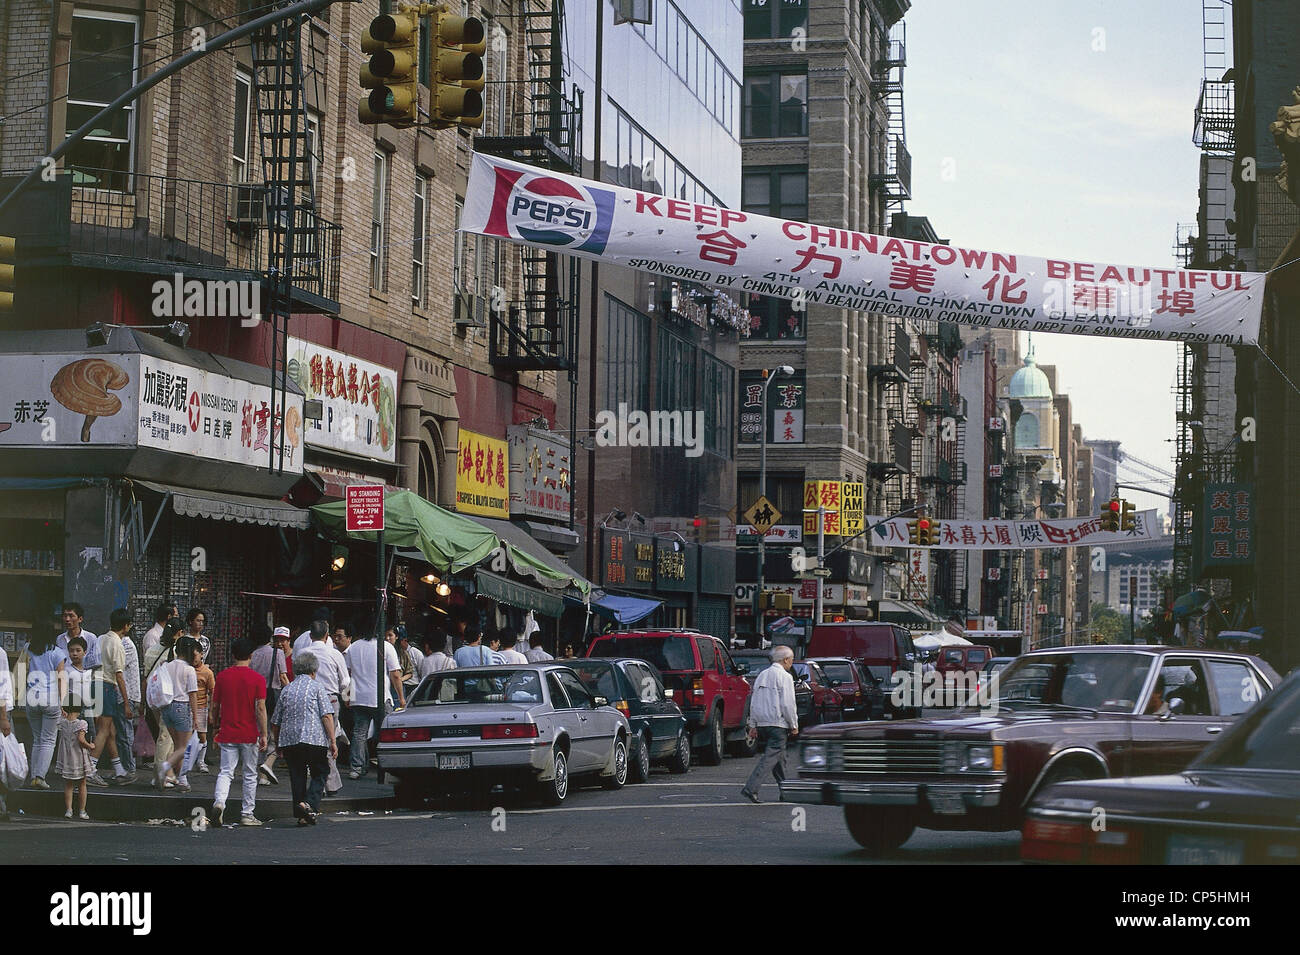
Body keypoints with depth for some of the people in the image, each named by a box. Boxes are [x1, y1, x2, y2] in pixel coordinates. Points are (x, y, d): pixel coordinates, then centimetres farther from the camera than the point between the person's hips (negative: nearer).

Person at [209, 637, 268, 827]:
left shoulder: (223, 676, 2)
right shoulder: (257, 679, -6)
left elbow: (215, 706, 6)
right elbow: (261, 708, -10)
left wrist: (215, 727, 21)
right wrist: (264, 734, -8)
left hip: (227, 734, 2)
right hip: (250, 734, -2)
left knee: (226, 772, 2)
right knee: (250, 775, 10)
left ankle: (219, 801, -24)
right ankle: (247, 814, 13)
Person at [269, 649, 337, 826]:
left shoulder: (287, 690, 13)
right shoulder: (316, 687, 2)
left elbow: (274, 722, 15)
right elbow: (327, 716, -8)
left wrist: (278, 744, 28)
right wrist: (332, 741, -7)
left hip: (288, 740, 4)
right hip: (314, 739, -4)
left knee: (297, 777, 11)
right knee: (320, 774, 7)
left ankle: (301, 815, 10)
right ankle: (310, 804, -16)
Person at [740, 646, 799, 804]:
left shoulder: (762, 676, 15)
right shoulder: (785, 677, -9)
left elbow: (753, 703, 15)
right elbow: (787, 704, -14)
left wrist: (753, 726, 18)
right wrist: (794, 726, -4)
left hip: (762, 724, 8)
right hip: (778, 724, -8)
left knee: (779, 757, 17)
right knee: (770, 757, -10)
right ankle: (750, 788, -20)